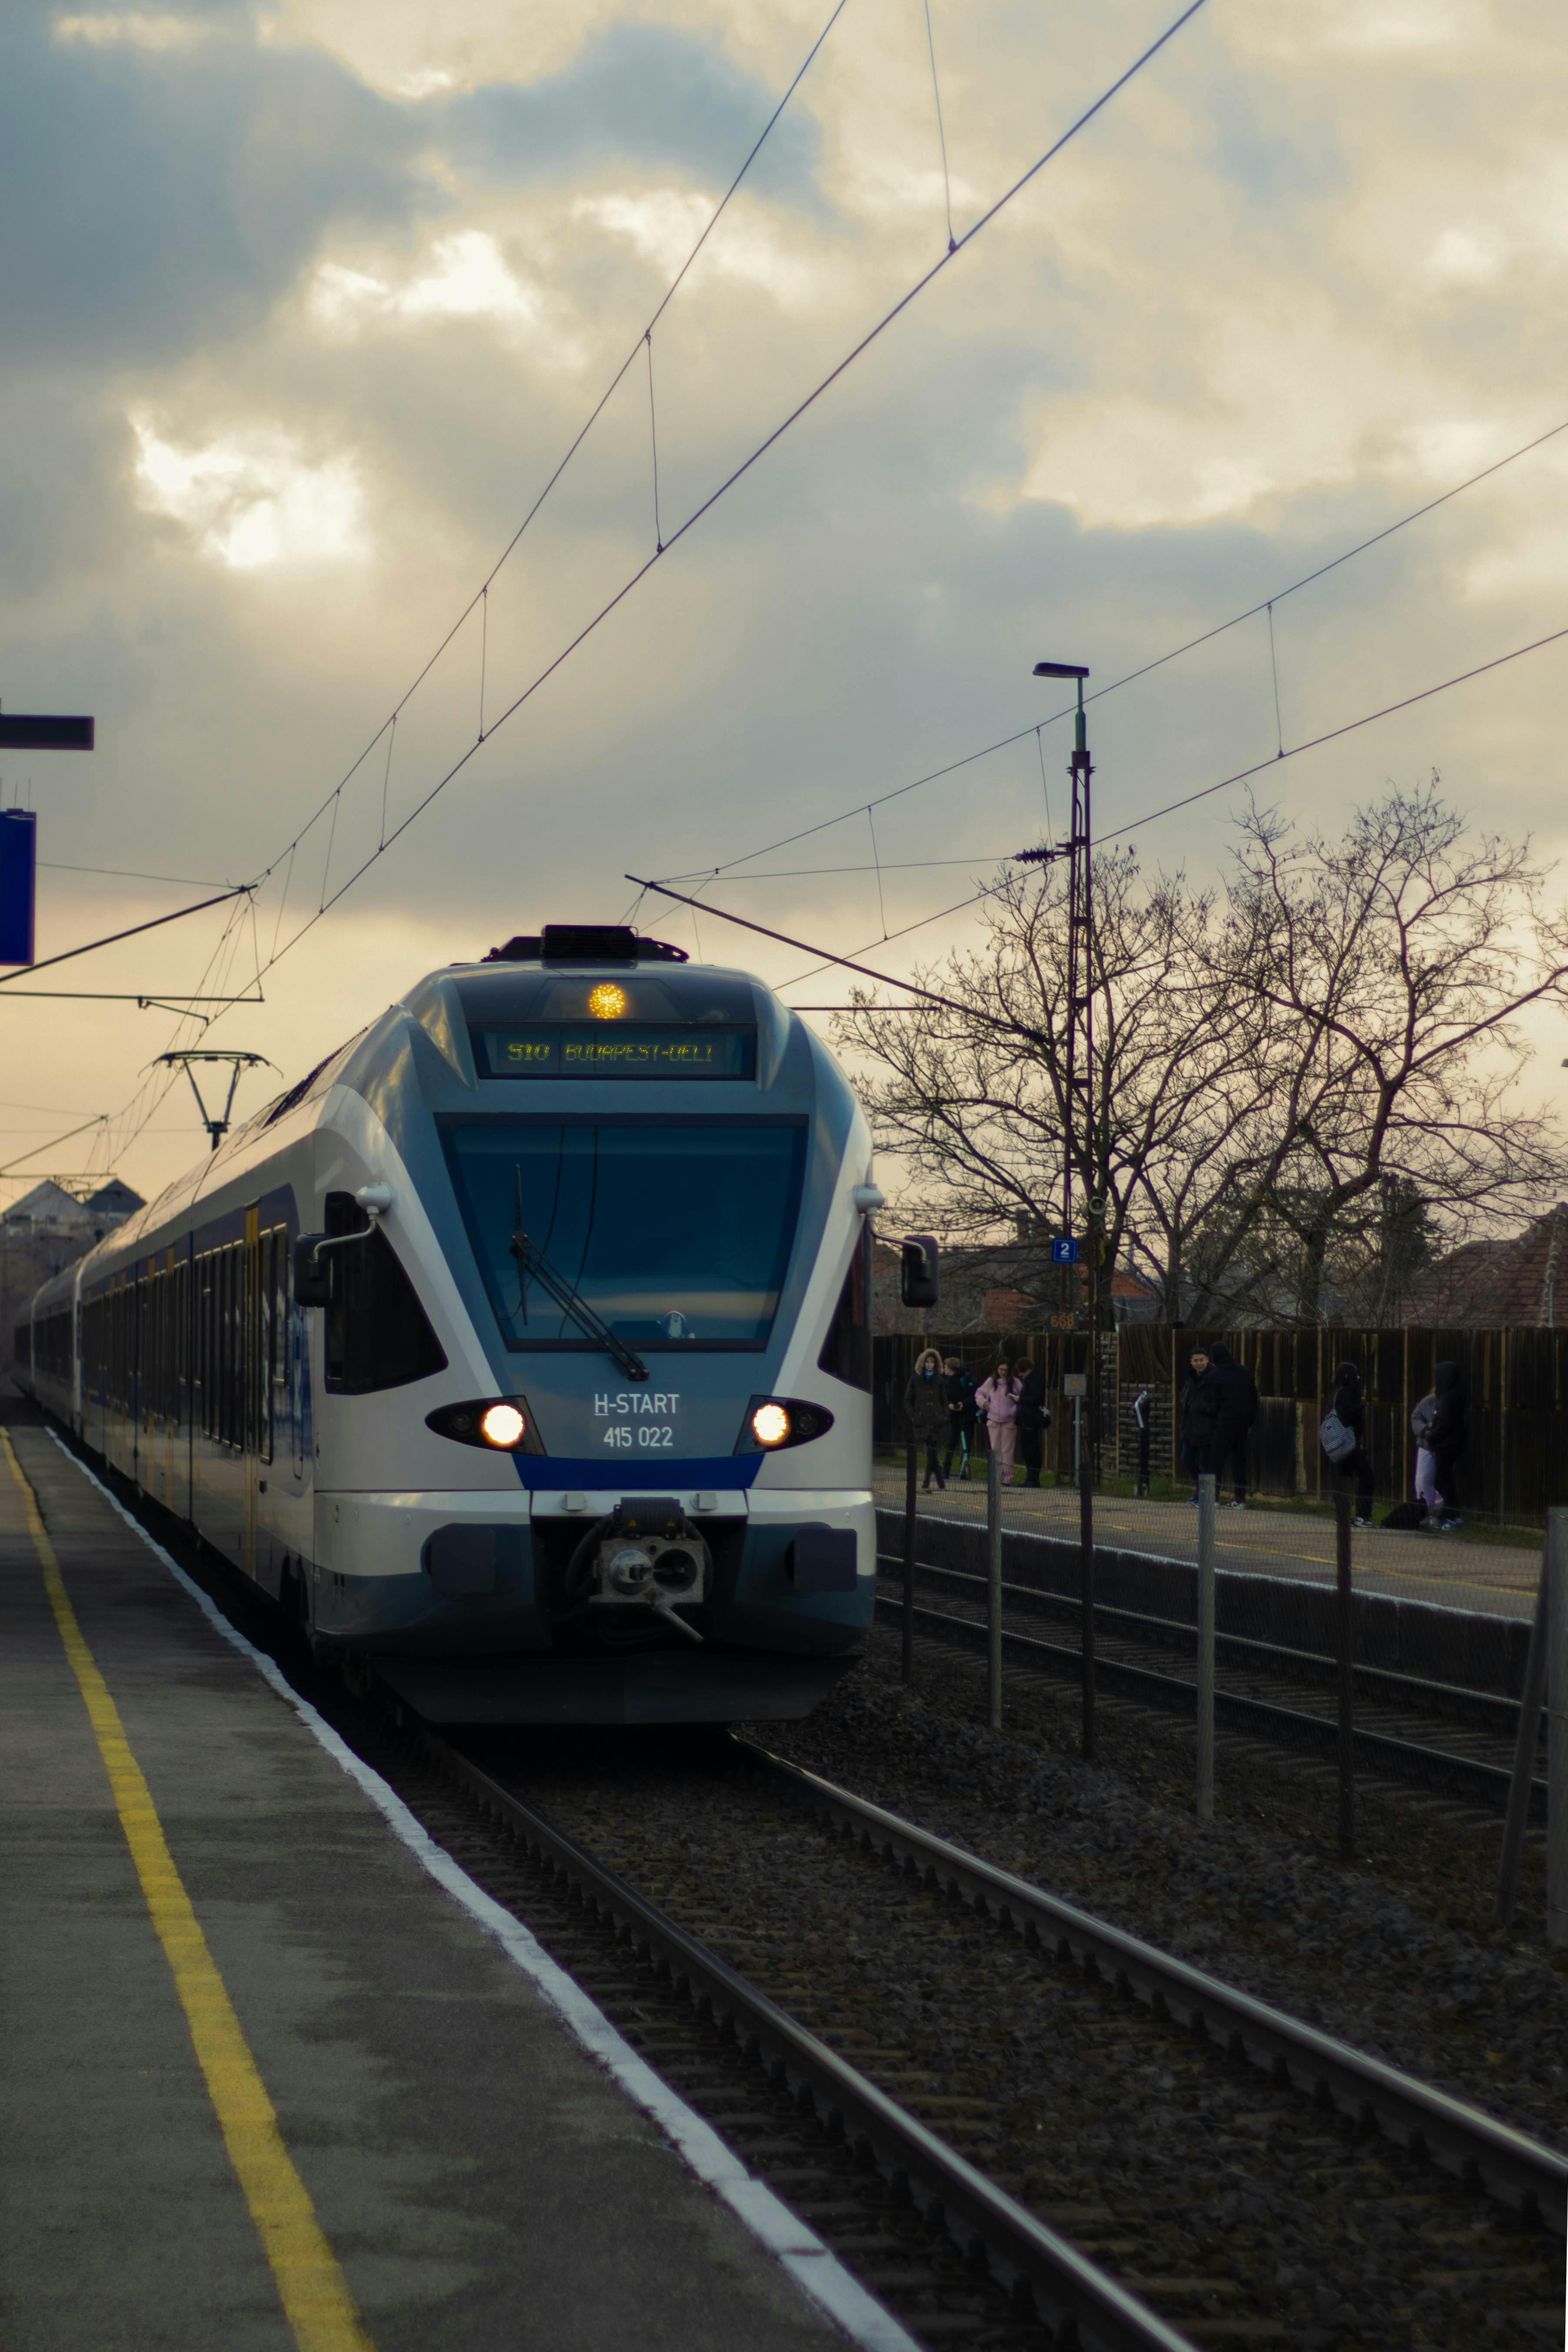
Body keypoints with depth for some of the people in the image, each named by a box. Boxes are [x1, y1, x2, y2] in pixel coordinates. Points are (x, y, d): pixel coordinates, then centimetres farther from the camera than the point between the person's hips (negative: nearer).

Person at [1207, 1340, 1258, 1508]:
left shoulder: (1216, 1375, -5)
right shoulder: (1244, 1372, 8)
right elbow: (1254, 1398, 11)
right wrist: (1251, 1422, 15)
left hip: (1225, 1422, -5)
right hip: (1243, 1423, 5)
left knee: (1218, 1459, -1)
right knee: (1240, 1461, 9)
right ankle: (1241, 1499, 7)